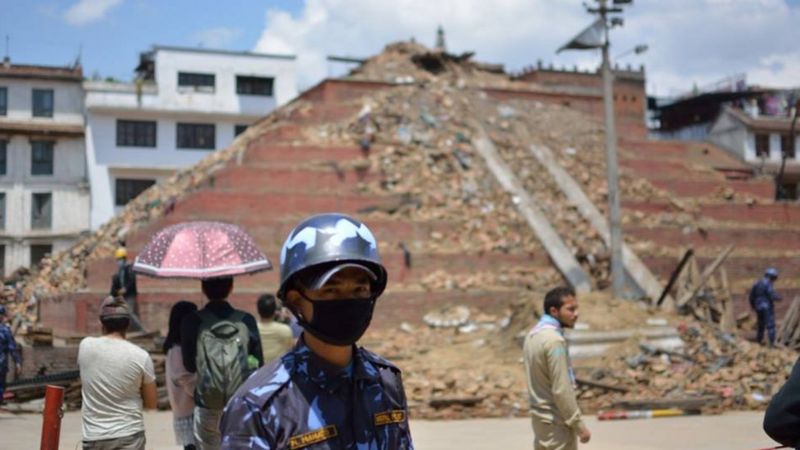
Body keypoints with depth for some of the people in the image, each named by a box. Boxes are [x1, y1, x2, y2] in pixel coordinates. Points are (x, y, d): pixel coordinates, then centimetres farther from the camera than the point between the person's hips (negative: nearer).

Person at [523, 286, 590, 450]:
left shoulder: (533, 334, 7)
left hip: (540, 415, 9)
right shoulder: (554, 340, -22)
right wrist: (579, 424, -16)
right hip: (556, 420, -9)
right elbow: (561, 390, -23)